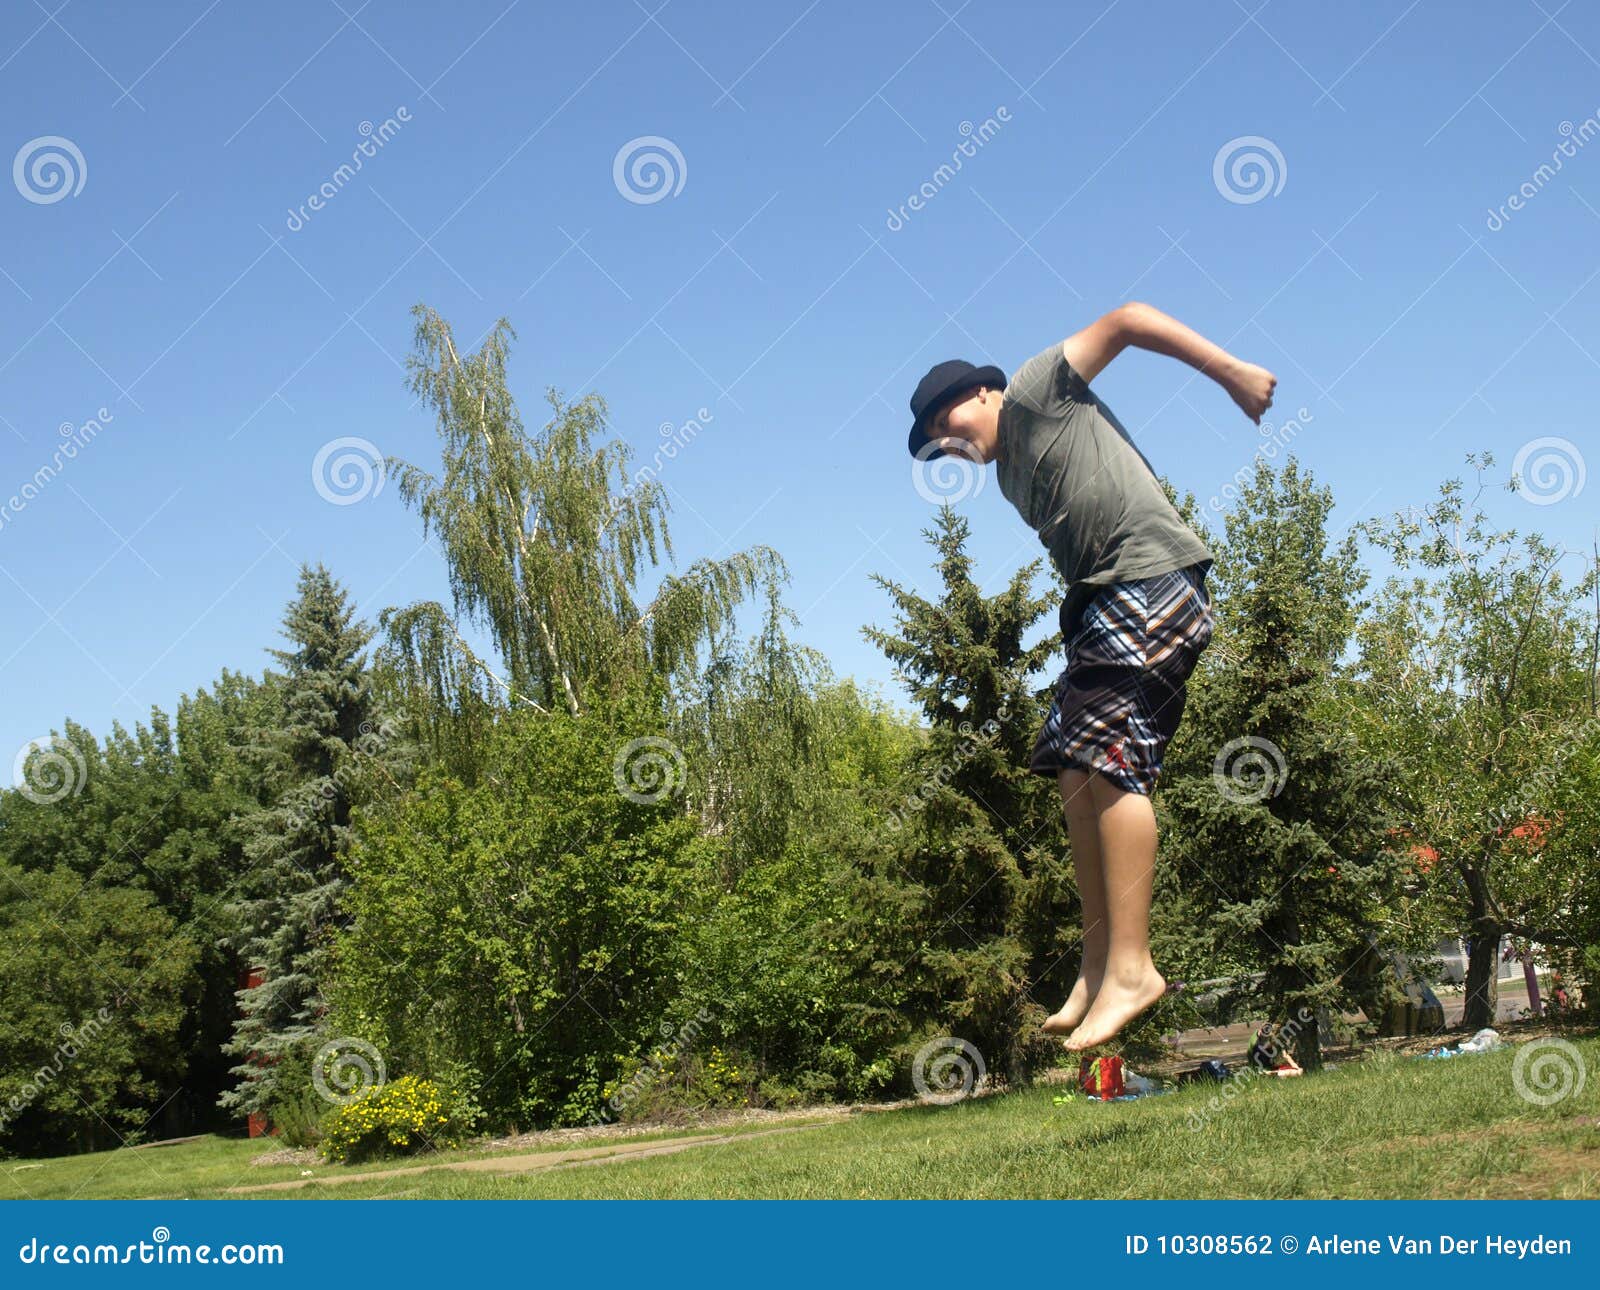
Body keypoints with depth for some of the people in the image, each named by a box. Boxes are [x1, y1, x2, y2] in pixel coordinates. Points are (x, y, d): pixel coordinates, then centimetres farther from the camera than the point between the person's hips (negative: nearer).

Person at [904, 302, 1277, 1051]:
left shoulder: (1033, 392, 2)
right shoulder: (1010, 477, 26)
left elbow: (1127, 320, -5)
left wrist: (1229, 370, -12)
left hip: (1152, 583, -10)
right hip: (1103, 604, 10)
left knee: (1108, 768, -17)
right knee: (1077, 775, 4)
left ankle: (1131, 967, -18)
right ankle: (1098, 966, 6)